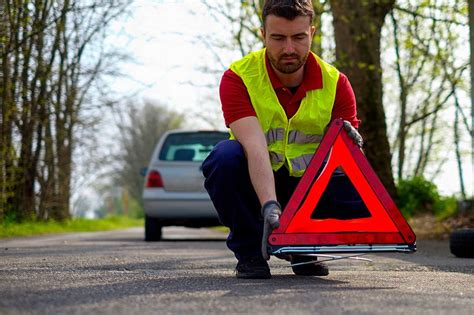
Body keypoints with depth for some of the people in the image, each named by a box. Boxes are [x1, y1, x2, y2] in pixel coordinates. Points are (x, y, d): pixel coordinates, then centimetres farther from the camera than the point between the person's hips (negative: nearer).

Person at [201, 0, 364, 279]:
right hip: (255, 182, -2)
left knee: (353, 183, -30)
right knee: (225, 156, -35)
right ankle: (249, 252, -12)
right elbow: (254, 146, -32)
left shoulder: (335, 83, -9)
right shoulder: (238, 78, -18)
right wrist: (270, 206, -47)